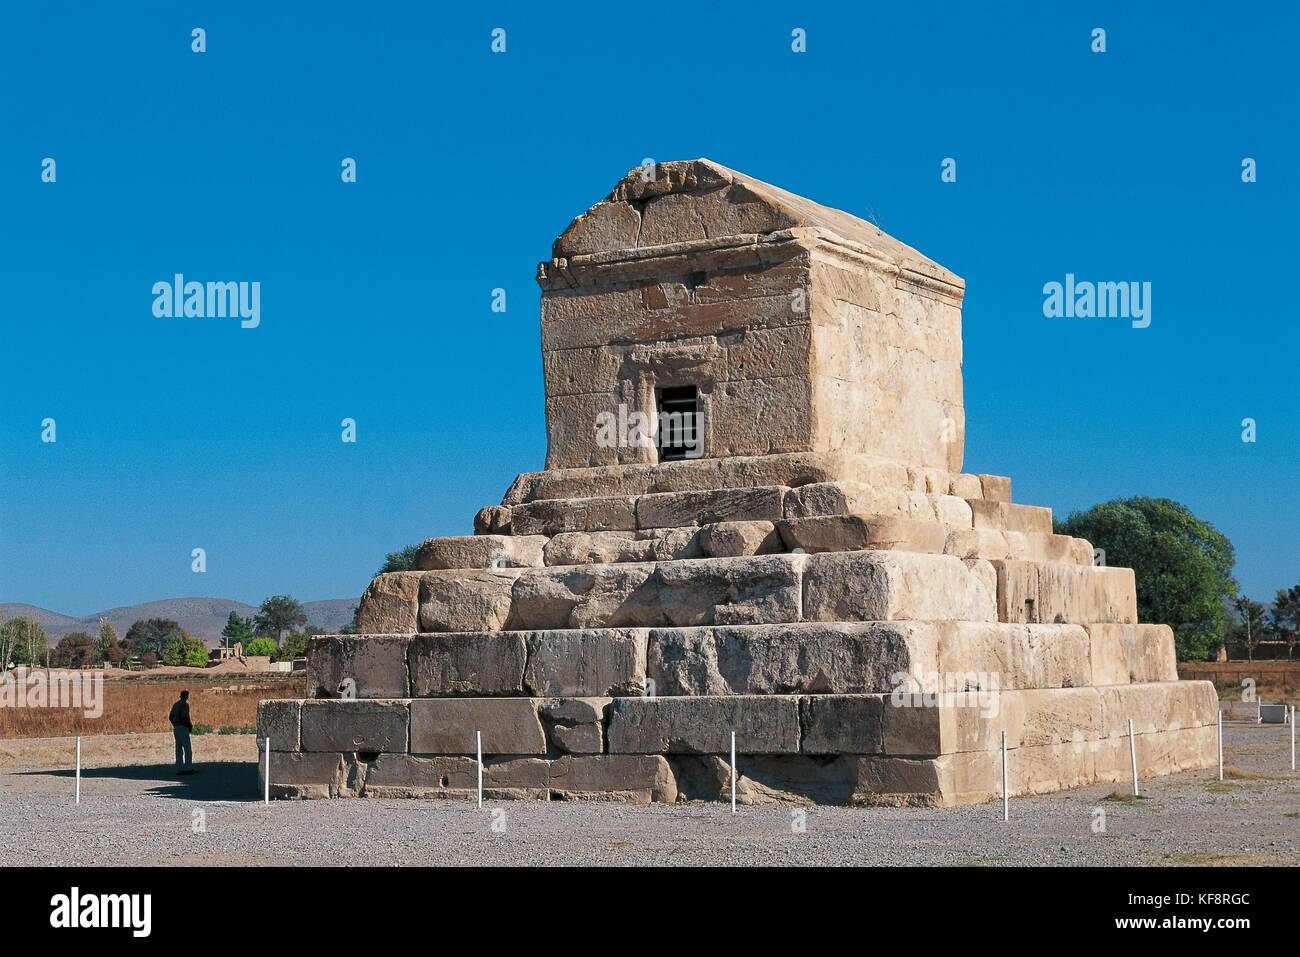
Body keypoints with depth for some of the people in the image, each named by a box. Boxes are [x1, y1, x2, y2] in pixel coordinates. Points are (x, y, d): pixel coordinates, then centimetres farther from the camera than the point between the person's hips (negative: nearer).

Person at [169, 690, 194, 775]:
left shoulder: (175, 705, 16)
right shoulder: (185, 704, -10)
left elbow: (170, 717, 16)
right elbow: (184, 716, -23)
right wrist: (190, 726, -9)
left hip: (175, 728, 8)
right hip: (183, 728, -8)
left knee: (179, 749, 8)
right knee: (187, 749, -6)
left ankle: (179, 769, 5)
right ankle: (188, 769, -9)